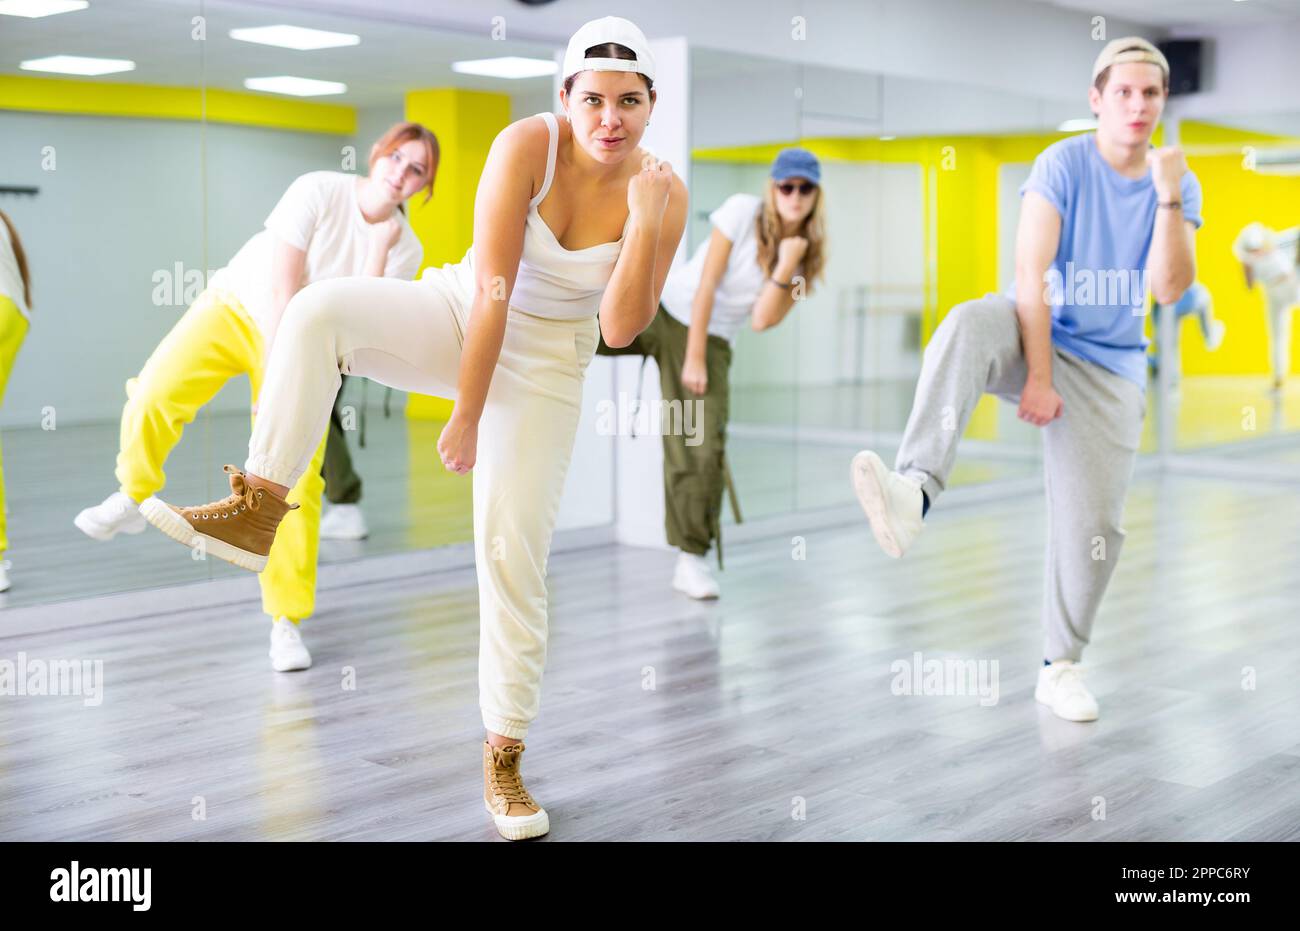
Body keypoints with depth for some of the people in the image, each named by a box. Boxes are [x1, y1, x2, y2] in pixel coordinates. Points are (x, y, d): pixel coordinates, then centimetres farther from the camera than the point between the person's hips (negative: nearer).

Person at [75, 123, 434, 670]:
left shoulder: (405, 249, -7)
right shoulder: (319, 191, -16)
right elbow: (279, 288, -18)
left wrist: (379, 248, -23)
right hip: (237, 304, -1)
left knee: (295, 483, -11)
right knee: (153, 398, -26)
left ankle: (286, 622, 1)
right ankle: (132, 498, 6)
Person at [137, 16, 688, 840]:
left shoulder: (662, 192, -13)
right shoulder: (529, 145, -18)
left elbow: (623, 329, -16)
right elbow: (493, 287, -21)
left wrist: (644, 222, -27)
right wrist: (465, 417, -20)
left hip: (547, 364, 0)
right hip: (460, 317, 0)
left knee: (514, 549, -8)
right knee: (320, 310, -29)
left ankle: (504, 757, 6)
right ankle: (257, 515, -26)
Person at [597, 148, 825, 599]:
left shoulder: (806, 253, -1)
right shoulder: (743, 211, -12)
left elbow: (762, 321, -9)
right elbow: (706, 286, -12)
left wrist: (788, 266, -20)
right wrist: (693, 358, -13)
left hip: (713, 341, 2)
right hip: (658, 310, -1)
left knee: (704, 450, -8)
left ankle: (692, 560, 3)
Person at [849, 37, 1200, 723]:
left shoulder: (1179, 185, 2)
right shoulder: (1065, 164, -8)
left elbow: (1168, 289, -9)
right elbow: (1031, 274, -15)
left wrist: (1168, 197, -20)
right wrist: (1038, 377, -21)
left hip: (1109, 368, 3)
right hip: (1035, 332, -2)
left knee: (1093, 522, -5)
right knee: (967, 325, -38)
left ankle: (1060, 666, 14)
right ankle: (913, 491, -54)